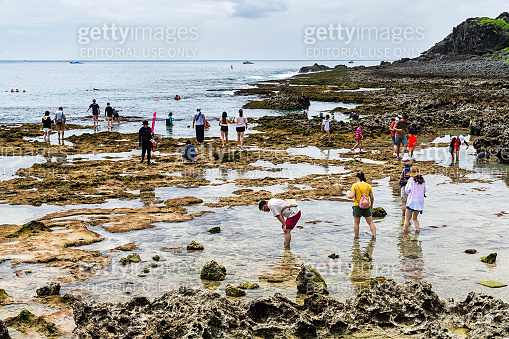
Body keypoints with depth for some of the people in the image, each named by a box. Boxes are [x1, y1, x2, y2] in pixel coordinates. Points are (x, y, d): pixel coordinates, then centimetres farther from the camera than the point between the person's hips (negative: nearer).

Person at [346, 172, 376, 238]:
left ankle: (356, 236, 16)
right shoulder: (368, 186, 5)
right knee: (370, 222, 7)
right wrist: (371, 205, 22)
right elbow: (372, 198, 6)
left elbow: (352, 196, -13)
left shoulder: (355, 185, -6)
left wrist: (348, 195, 9)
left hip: (357, 206, -2)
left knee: (356, 223, 10)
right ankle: (374, 236, 3)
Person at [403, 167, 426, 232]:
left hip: (412, 201, -5)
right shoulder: (422, 180, 2)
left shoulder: (411, 180, -11)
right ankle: (418, 228, 6)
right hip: (420, 202, 5)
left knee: (407, 219, 2)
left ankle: (405, 231, -1)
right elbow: (424, 191, 14)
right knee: (414, 218, 19)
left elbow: (407, 190, -3)